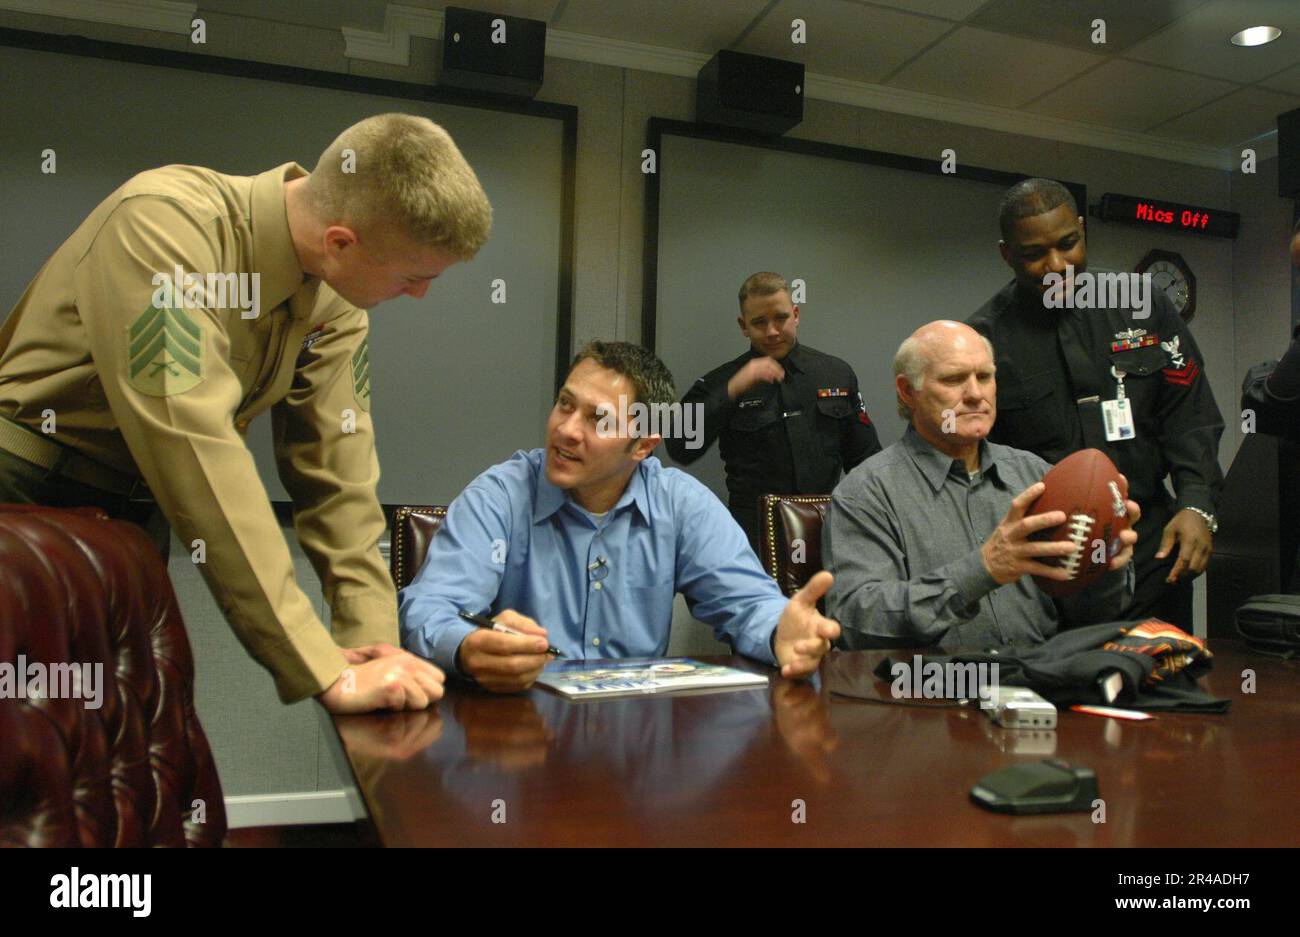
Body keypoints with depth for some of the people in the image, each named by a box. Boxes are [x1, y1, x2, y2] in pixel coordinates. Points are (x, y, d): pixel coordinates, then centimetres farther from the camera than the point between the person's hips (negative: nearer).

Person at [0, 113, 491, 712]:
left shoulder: (335, 297, -8)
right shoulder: (165, 223, -29)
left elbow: (334, 460, -9)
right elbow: (193, 448, -36)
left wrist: (372, 636, -18)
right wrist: (327, 672, -37)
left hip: (133, 514, 6)